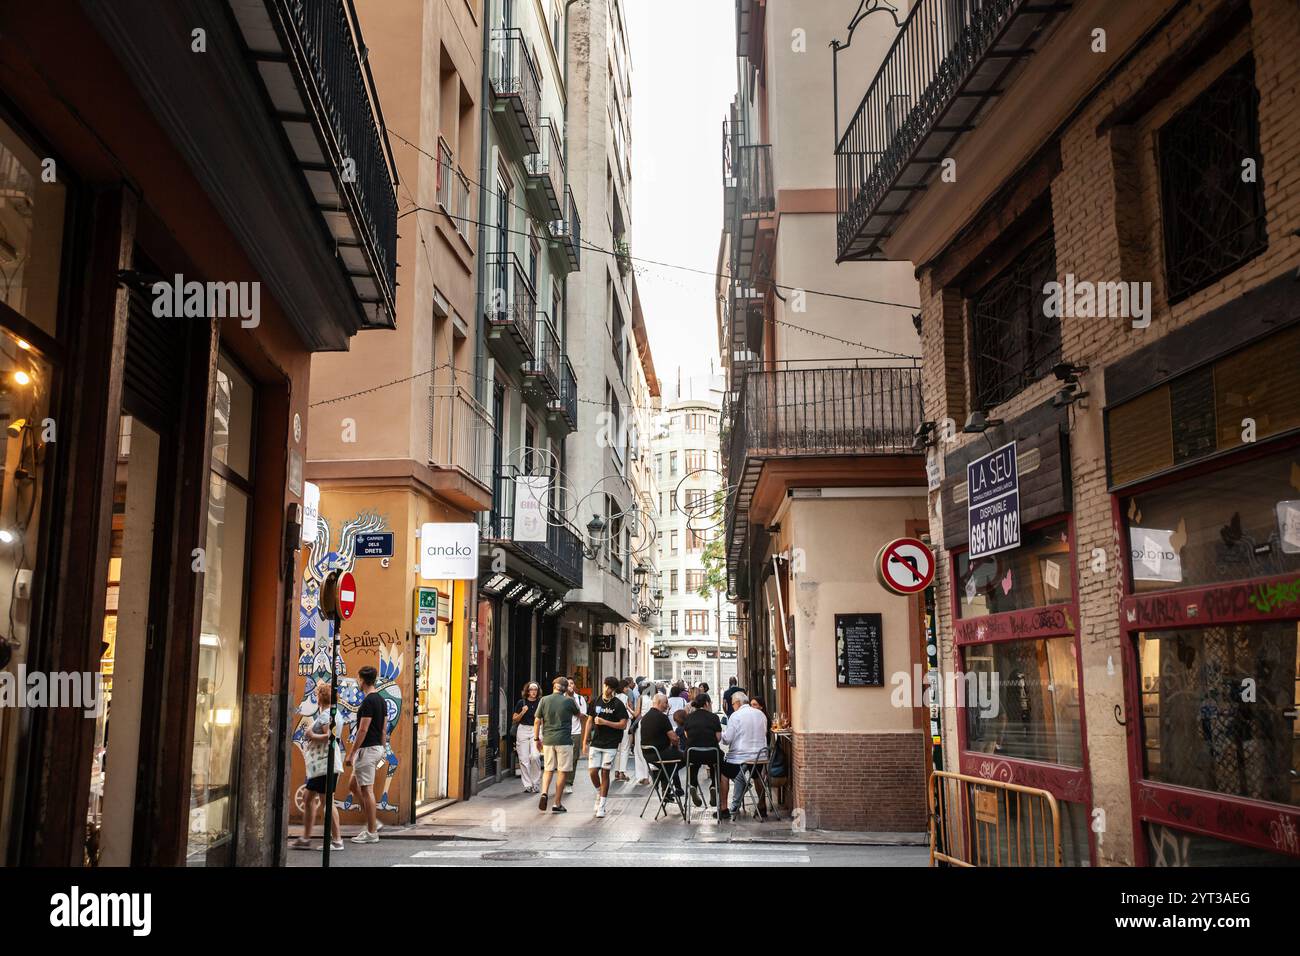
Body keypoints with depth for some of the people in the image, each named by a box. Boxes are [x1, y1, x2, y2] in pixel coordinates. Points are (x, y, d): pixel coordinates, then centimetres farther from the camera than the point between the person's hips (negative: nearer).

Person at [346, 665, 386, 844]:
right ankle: (373, 821, 17)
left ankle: (372, 833, 1)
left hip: (367, 749, -10)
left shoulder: (368, 701, -17)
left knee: (367, 790, -4)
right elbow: (384, 729, 16)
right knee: (355, 785, 18)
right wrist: (382, 752, 21)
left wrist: (351, 754, -15)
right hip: (378, 749, 10)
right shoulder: (381, 700, 12)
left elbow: (363, 730, -20)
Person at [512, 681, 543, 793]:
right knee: (524, 759, -1)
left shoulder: (541, 703, 6)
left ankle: (535, 783, -1)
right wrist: (522, 712, -7)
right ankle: (527, 785, 8)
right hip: (523, 729, 1)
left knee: (535, 756, -17)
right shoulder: (521, 702, 5)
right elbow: (514, 720, 8)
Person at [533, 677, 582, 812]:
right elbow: (578, 714, 15)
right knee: (562, 772, 5)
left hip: (547, 740, 3)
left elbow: (537, 721, 1)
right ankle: (557, 804, 6)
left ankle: (544, 793, -9)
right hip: (564, 740, -2)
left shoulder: (544, 700, 1)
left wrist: (536, 738, 11)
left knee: (548, 769, 15)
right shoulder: (568, 701, -5)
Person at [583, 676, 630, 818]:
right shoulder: (596, 702, 6)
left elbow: (623, 725, -9)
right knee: (592, 771, -3)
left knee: (605, 773, 0)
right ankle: (599, 794, 25)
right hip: (596, 743, 3)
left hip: (611, 745, -3)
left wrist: (605, 722, -16)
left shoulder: (618, 704, -5)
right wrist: (585, 742, 8)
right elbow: (589, 721, 11)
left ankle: (601, 806, 8)